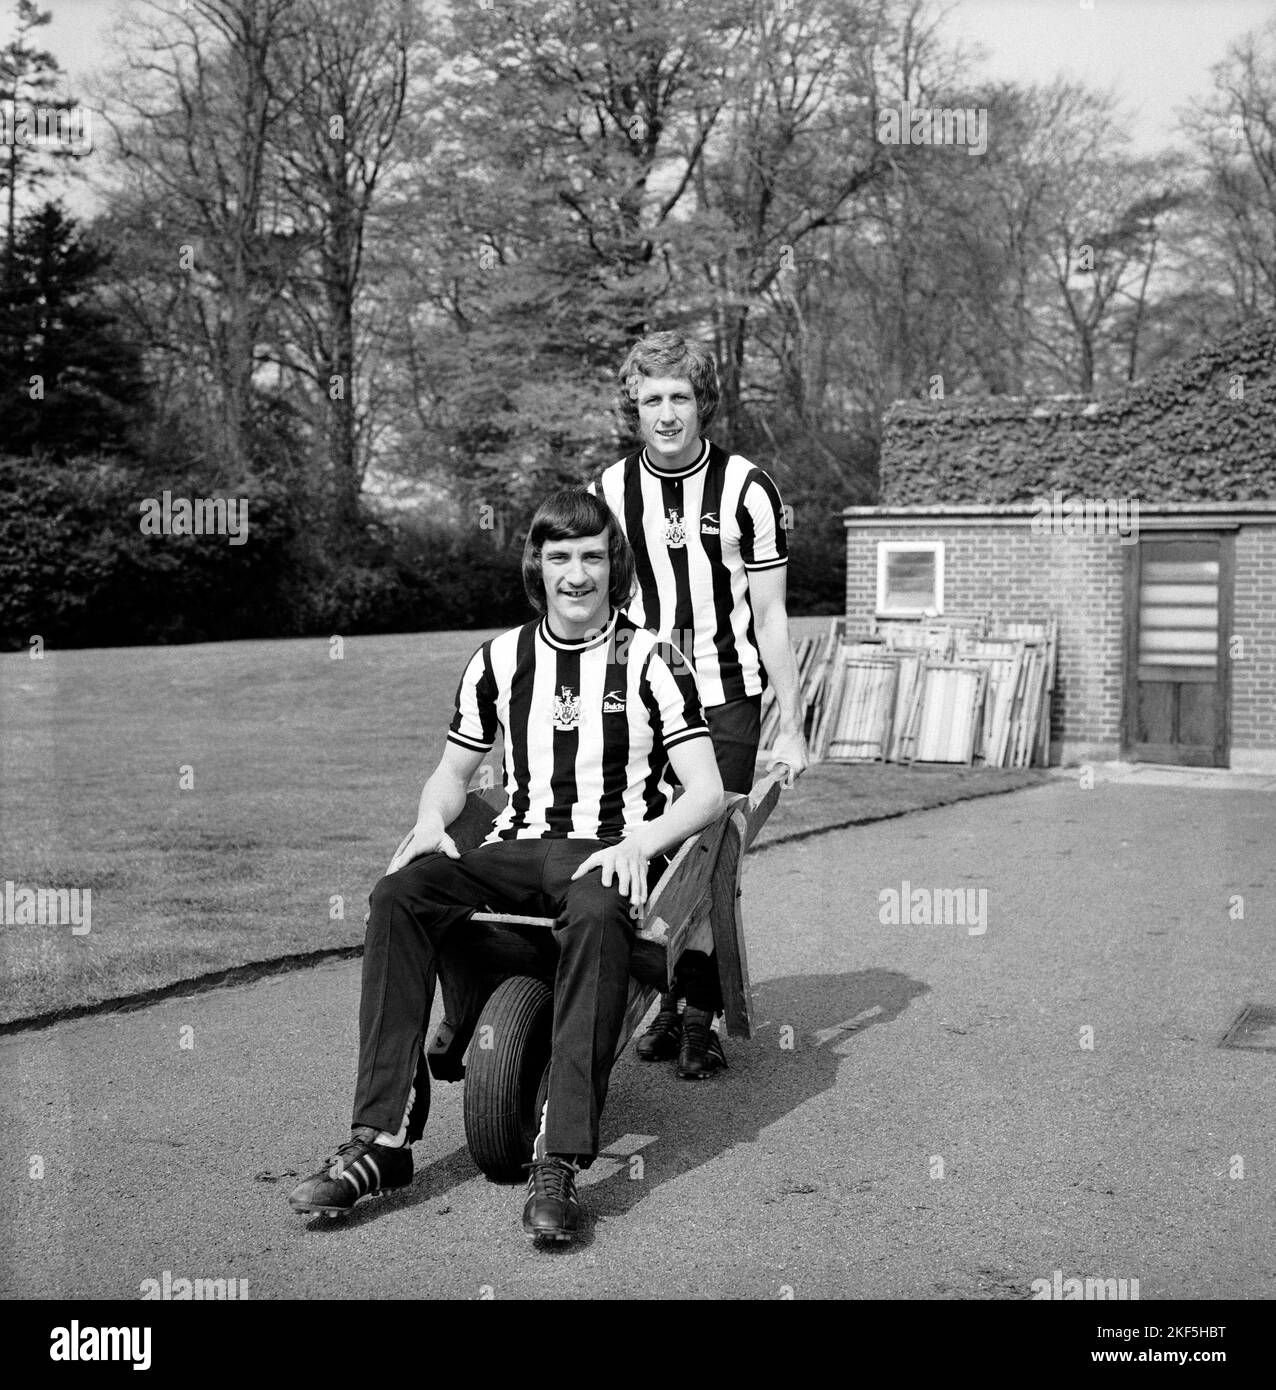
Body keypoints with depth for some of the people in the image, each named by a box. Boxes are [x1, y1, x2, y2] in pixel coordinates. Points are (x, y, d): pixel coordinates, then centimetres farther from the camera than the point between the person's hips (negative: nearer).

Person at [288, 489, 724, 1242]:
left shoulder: (652, 661, 1)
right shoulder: (501, 659, 12)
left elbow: (707, 791, -4)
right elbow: (454, 770, 21)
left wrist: (638, 843, -22)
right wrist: (432, 823, -1)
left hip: (616, 852, -3)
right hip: (518, 848, 4)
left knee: (597, 913, -40)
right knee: (400, 893, -25)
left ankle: (561, 1161, -40)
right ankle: (382, 1140, -28)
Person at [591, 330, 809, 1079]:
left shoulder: (746, 488, -6)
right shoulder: (609, 490, 3)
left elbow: (769, 616, -3)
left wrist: (793, 729, -5)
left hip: (725, 694, -3)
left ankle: (703, 1016, 4)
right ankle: (665, 1002, 14)